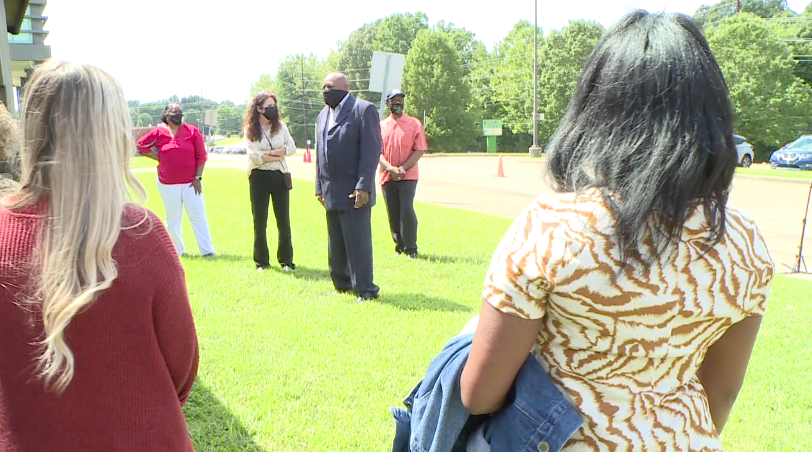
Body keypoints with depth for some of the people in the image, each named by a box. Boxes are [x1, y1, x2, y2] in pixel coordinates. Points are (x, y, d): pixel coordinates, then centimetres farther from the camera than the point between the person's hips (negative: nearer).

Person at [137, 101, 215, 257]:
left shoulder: (192, 131, 0)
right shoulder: (158, 132, 2)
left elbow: (201, 156, 0)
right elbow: (141, 145, 14)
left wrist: (198, 177, -5)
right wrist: (156, 157, 2)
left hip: (190, 182, -1)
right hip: (167, 184, 1)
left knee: (198, 215, -3)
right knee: (172, 218, 9)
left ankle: (207, 251, -1)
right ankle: (177, 251, 19)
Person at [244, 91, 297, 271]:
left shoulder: (280, 126, 5)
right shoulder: (250, 130, -2)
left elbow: (292, 147, -3)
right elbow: (254, 155, -13)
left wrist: (271, 152, -16)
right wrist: (281, 153, -9)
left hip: (280, 176, 2)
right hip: (259, 176, -2)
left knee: (284, 220, 5)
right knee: (259, 221, 4)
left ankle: (286, 260, 15)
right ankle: (262, 261, 15)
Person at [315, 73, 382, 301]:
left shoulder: (364, 110, -6)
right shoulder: (324, 114, 18)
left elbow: (372, 149, -13)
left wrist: (363, 186, -19)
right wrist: (319, 186, 14)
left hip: (354, 192, -7)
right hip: (331, 193, 7)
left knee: (357, 241, -5)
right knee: (335, 244, 11)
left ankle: (365, 289, 4)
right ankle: (342, 285, 23)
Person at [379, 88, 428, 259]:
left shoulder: (414, 123, 3)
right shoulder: (381, 125, 10)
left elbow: (420, 150, -3)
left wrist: (402, 168, -13)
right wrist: (390, 168, -13)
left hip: (408, 176, -3)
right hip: (387, 177, 3)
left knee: (407, 210, -13)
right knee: (393, 214, 6)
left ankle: (411, 248, 0)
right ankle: (399, 246, 21)